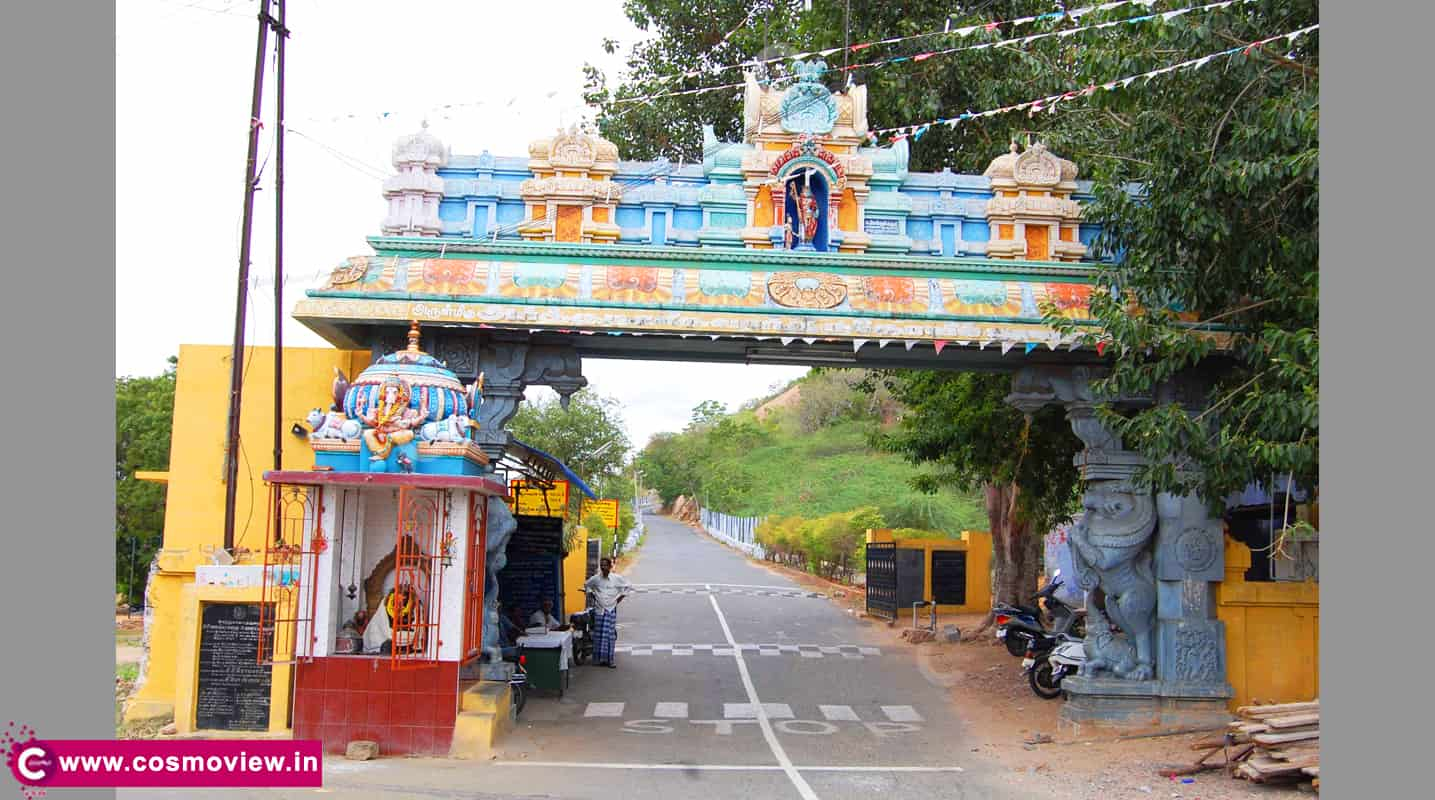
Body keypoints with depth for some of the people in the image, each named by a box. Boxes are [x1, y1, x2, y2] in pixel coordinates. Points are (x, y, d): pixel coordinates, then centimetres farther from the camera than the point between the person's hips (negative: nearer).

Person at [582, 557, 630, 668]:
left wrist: (619, 598, 6)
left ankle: (609, 659, 0)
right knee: (599, 634, 1)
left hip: (611, 609, -1)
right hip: (599, 609, 1)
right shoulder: (595, 579, 1)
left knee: (610, 634, -3)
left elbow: (626, 586, 11)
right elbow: (586, 585, 19)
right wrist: (592, 595, 9)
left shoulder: (617, 578, -2)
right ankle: (598, 658, 8)